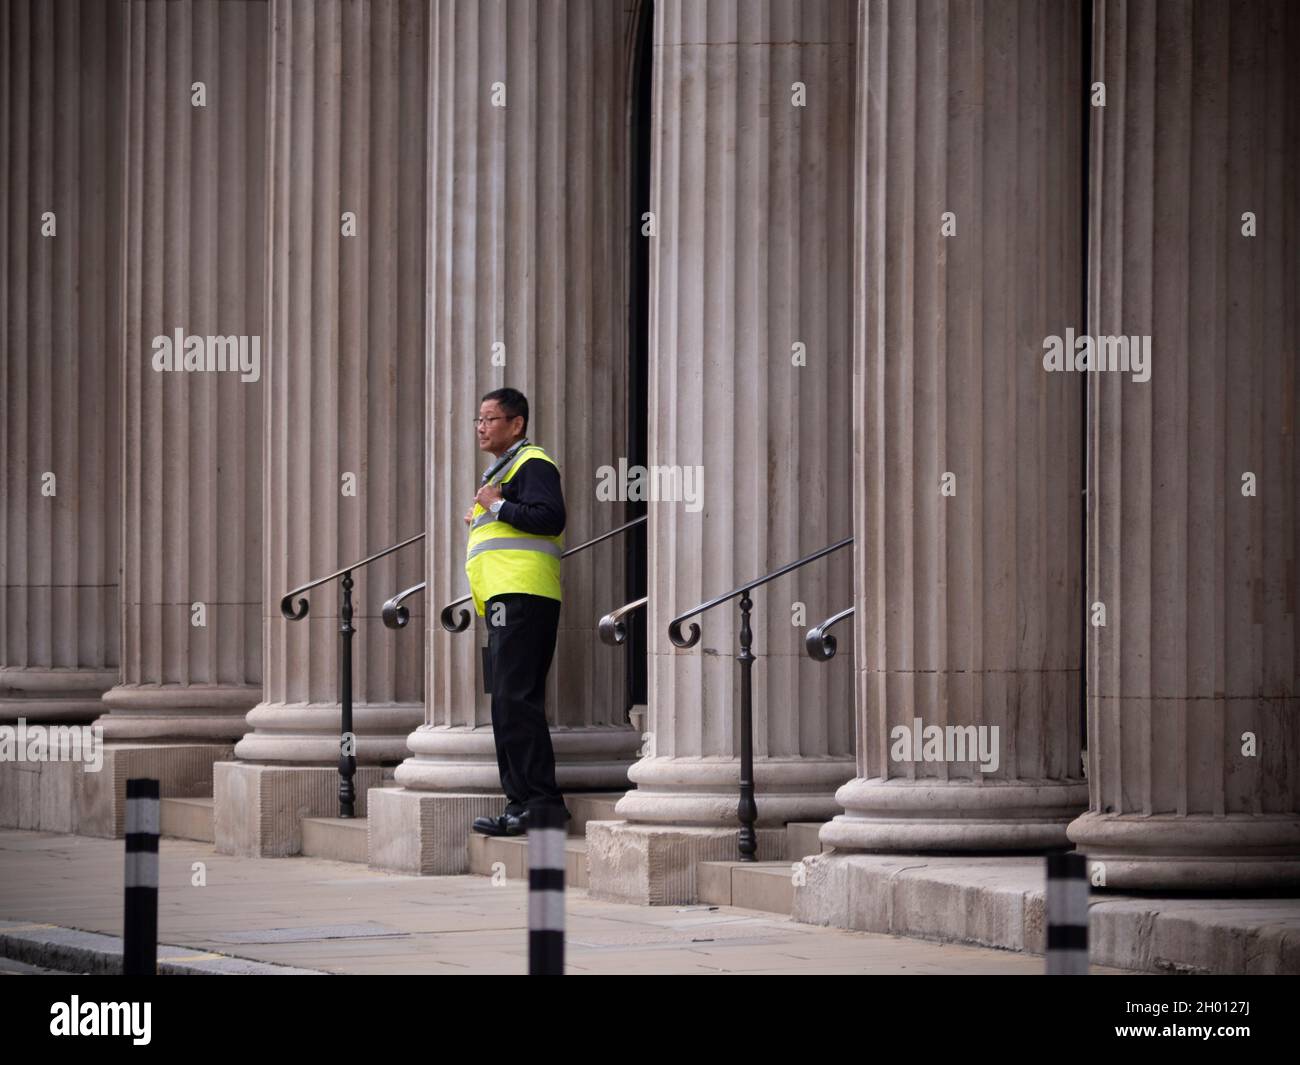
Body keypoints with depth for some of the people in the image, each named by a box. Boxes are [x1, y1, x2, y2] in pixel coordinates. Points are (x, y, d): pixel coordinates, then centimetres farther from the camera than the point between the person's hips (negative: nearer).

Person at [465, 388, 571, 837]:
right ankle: (523, 804, 11)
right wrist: (482, 520, 20)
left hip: (521, 597, -11)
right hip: (504, 598, 11)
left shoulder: (532, 464, -5)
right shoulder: (501, 469, 28)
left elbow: (550, 517, -19)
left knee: (516, 701, -16)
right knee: (508, 704, 10)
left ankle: (540, 801, -19)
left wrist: (498, 506, -13)